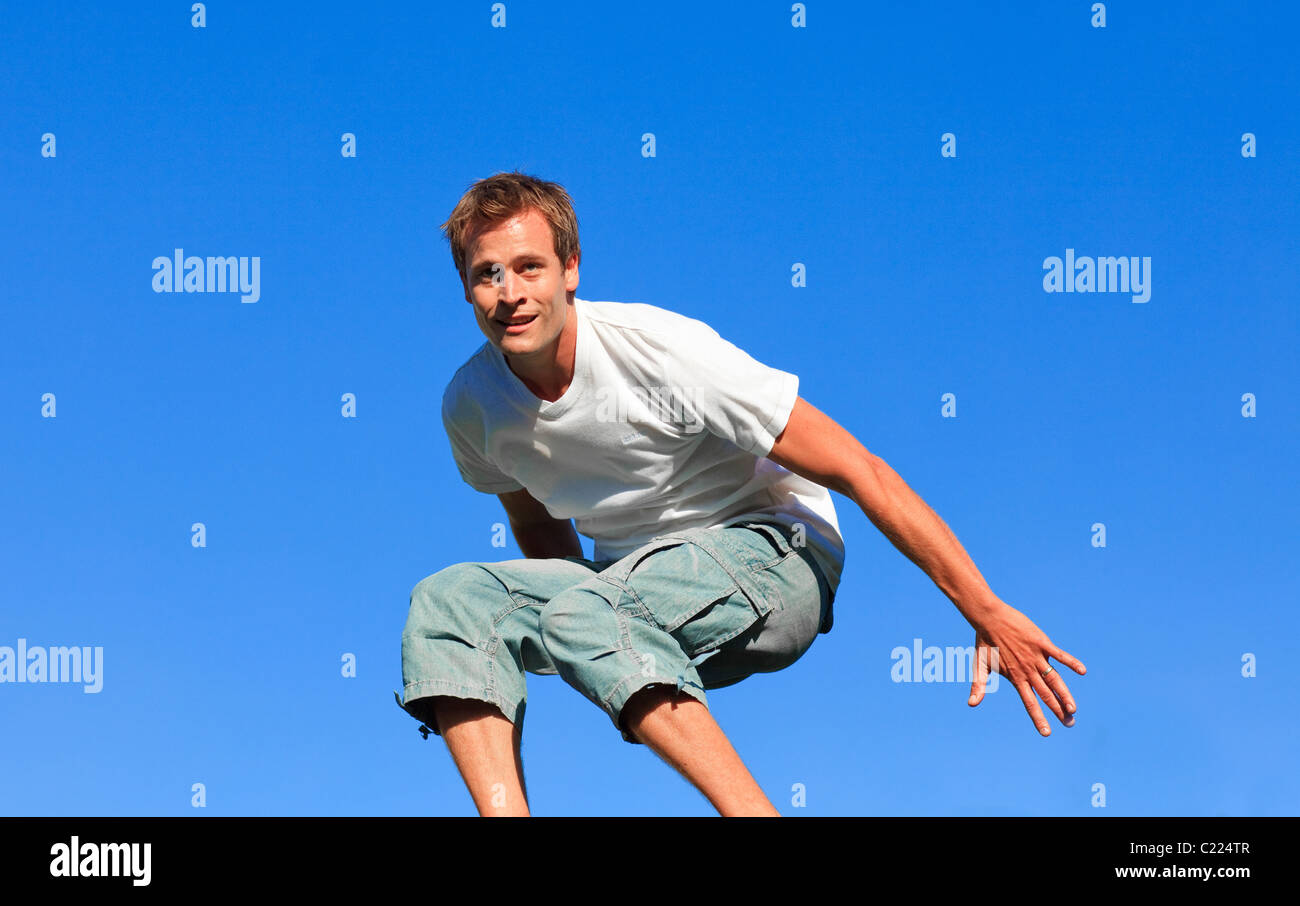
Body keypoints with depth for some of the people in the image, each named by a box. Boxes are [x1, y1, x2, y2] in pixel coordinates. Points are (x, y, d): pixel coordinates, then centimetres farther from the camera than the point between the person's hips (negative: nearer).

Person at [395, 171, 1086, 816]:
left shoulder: (661, 351, -20)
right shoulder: (471, 405, -4)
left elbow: (861, 473, -19)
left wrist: (988, 615, -20)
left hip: (773, 555, -6)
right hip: (630, 577, 6)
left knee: (585, 611, -35)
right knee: (447, 598, -19)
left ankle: (756, 814, -38)